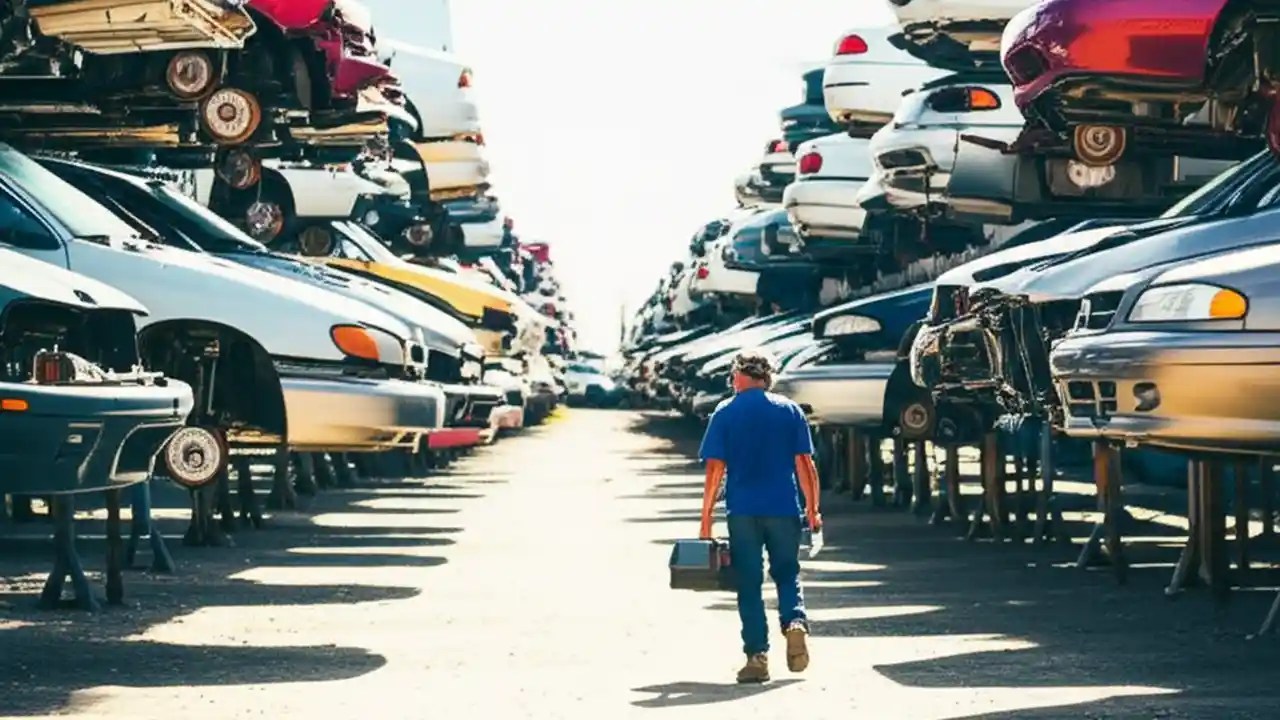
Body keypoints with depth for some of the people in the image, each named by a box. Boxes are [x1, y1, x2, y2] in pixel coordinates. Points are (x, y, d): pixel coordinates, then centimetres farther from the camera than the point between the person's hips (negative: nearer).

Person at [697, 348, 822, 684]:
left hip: (742, 510, -1)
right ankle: (795, 621, -13)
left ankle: (757, 656, 0)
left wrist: (706, 517, 0)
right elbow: (804, 463, 1)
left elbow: (715, 469, -4)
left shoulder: (725, 414, 0)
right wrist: (812, 509, 7)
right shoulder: (790, 411, 4)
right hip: (783, 508, 1)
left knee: (749, 583, 5)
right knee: (787, 573, 15)